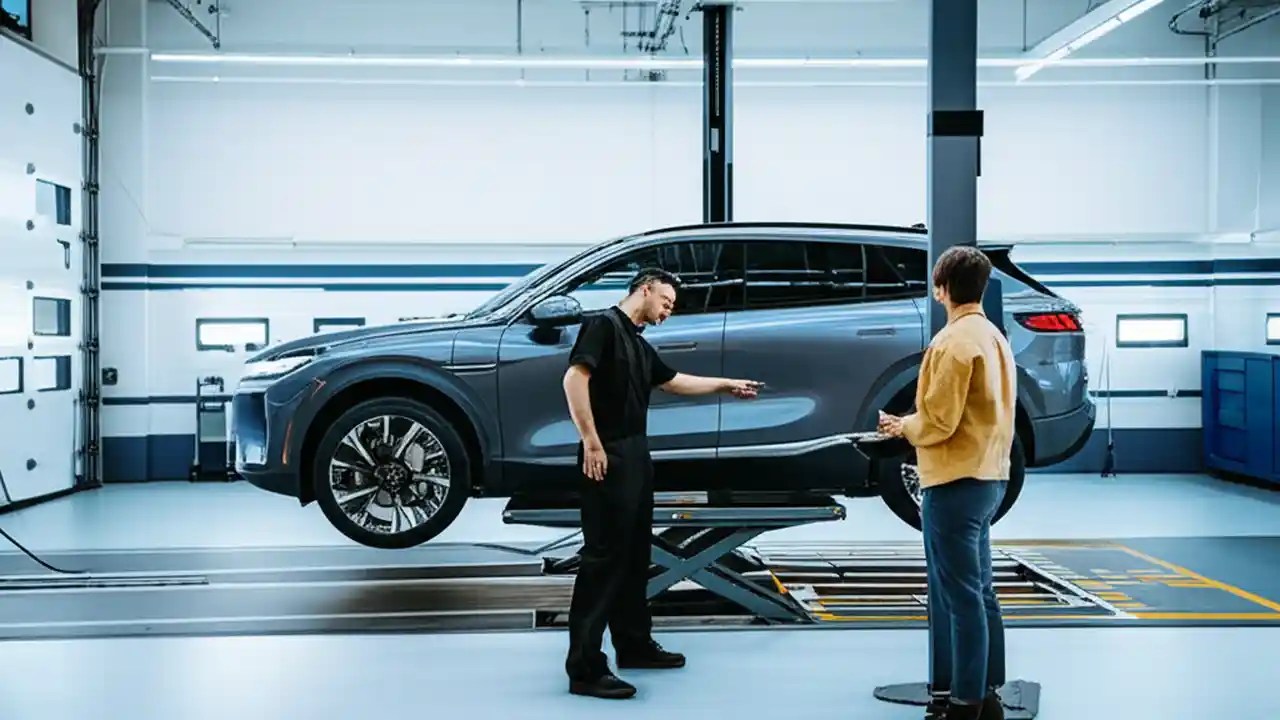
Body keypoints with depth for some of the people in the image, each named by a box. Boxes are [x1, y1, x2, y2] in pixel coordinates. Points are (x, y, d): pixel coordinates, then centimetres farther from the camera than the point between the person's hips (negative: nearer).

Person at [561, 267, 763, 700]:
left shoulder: (640, 344, 19)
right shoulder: (603, 325, -8)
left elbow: (673, 382, 34)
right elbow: (575, 379, -19)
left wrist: (726, 385, 39)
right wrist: (591, 441, -22)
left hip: (636, 454, 10)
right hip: (608, 456, -10)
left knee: (634, 554, 16)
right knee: (603, 556, -11)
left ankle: (634, 645, 28)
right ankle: (585, 668, -9)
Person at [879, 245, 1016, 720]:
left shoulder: (954, 341, -16)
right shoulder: (993, 337, 14)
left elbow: (938, 420, -19)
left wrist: (903, 427, 0)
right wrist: (914, 424, 15)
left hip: (956, 482, -10)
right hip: (987, 477, 10)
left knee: (962, 596, -4)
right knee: (976, 592, 16)